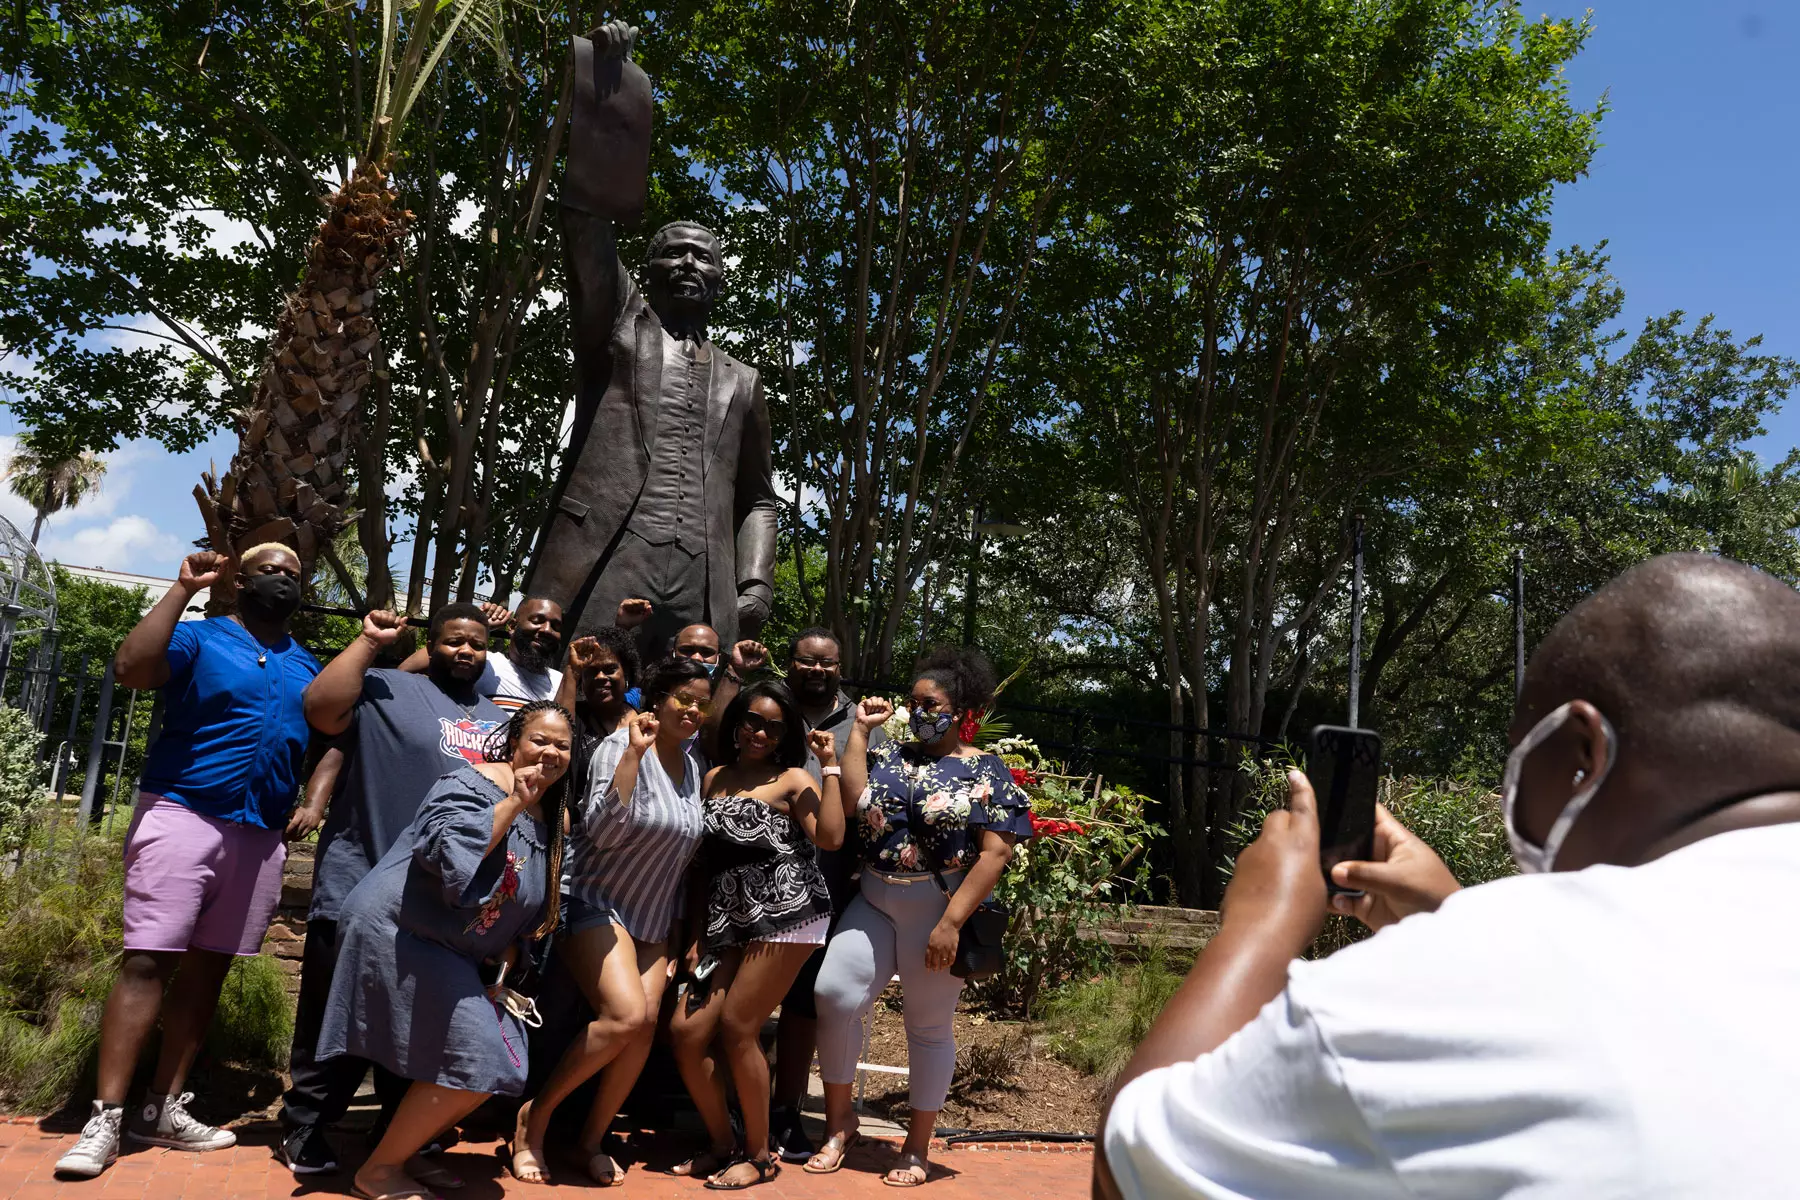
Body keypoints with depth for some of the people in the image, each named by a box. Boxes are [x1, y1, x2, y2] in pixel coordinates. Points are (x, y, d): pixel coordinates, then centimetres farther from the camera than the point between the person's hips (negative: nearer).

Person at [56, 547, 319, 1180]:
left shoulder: (308, 668, 16)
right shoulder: (199, 637, 1)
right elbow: (130, 669, -18)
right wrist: (183, 589, -15)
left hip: (261, 835, 5)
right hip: (181, 816, -5)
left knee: (208, 968, 8)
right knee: (147, 961, -9)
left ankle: (163, 1108, 15)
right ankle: (105, 1117, -4)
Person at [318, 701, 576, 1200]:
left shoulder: (547, 822, 10)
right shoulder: (472, 784, -14)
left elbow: (529, 916, 17)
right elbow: (448, 854, -32)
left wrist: (502, 971, 5)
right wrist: (512, 803, -27)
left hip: (455, 958, 9)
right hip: (398, 932, -9)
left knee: (498, 1063, 7)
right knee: (470, 1063, -13)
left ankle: (404, 1153, 24)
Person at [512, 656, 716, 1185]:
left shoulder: (692, 763, 5)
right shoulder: (621, 746, -16)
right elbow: (602, 831, -28)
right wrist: (633, 754, -35)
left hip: (653, 919, 7)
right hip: (596, 902, -6)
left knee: (646, 1025, -7)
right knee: (627, 1015, -23)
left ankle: (593, 1139, 12)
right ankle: (534, 1116, -3)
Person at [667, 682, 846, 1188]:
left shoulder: (793, 779, 0)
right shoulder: (715, 778, 15)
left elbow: (831, 837, -17)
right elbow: (705, 863, 16)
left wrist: (830, 767, -13)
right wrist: (697, 936, 13)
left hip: (787, 913, -6)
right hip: (730, 921, 6)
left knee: (736, 1028, -8)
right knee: (687, 1029, -3)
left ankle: (759, 1155, 11)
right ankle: (723, 1145, 16)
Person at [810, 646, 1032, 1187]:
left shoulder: (987, 773, -5)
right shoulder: (890, 756, 10)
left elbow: (995, 853, -12)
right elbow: (856, 799, -7)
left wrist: (950, 924, -19)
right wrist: (860, 730, -2)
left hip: (938, 913, -4)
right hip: (873, 904, 4)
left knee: (929, 1027, 5)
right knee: (833, 995, -8)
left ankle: (917, 1146, 21)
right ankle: (839, 1118, 12)